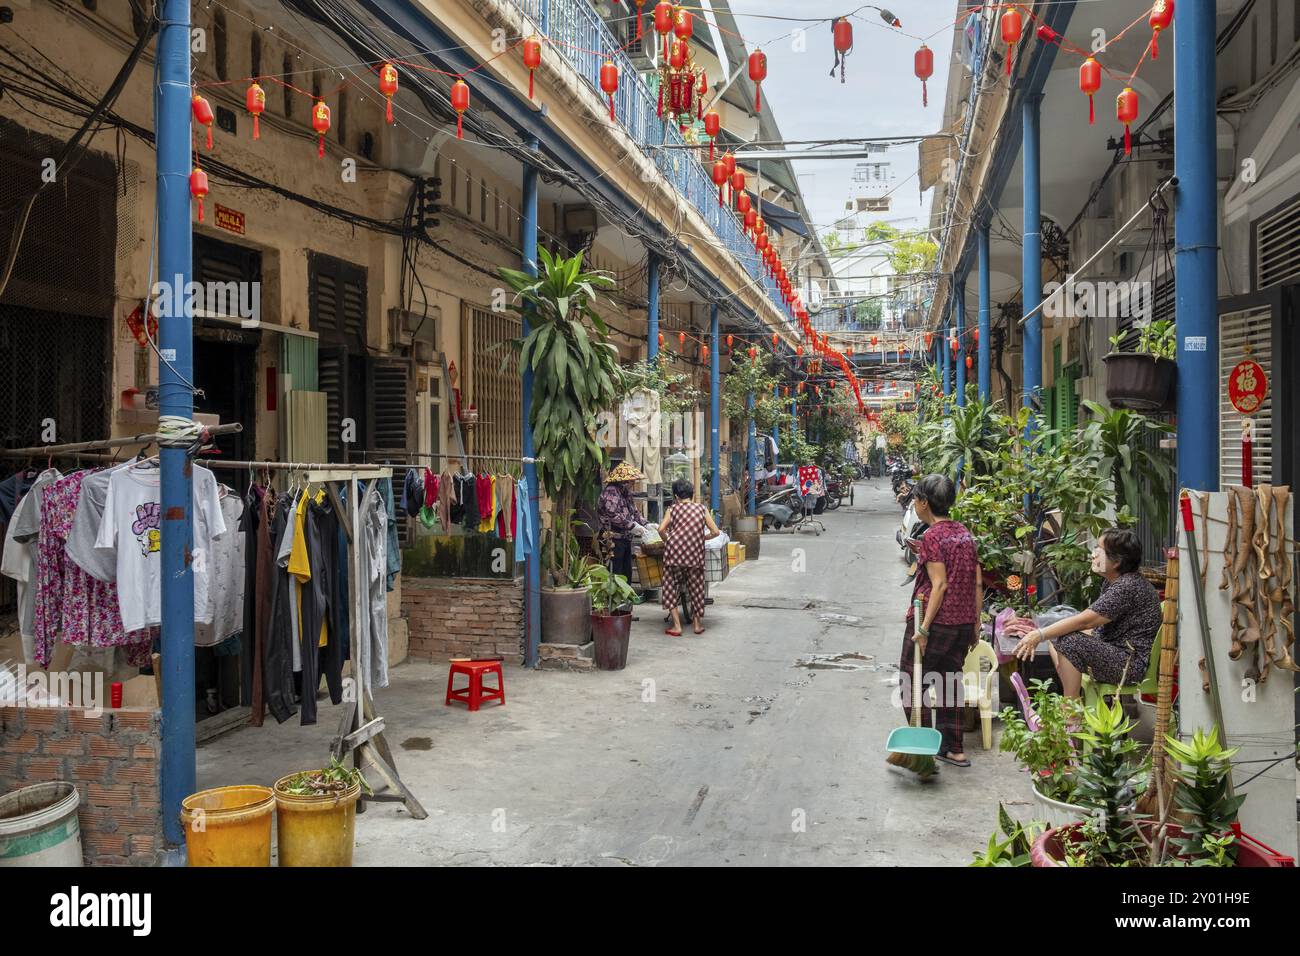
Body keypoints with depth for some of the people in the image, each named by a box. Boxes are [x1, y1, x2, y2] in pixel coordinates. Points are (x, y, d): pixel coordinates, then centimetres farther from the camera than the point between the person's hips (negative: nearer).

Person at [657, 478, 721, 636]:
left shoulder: (673, 509, 5)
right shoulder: (702, 508, 9)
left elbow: (661, 529, -6)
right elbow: (715, 532, 4)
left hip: (674, 551, -1)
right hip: (695, 554, 2)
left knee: (672, 587, 8)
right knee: (695, 587, 14)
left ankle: (677, 626, 2)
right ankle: (698, 624, 22)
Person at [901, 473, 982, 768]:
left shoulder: (932, 536, -13)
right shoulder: (964, 533, 8)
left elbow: (939, 585, -19)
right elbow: (978, 583, 8)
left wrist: (923, 628, -19)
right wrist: (976, 624, 14)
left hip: (935, 622, -7)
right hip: (963, 623, 7)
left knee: (912, 682, 7)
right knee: (950, 683, 15)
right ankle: (952, 749, 19)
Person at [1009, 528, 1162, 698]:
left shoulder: (1128, 586, -22)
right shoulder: (1112, 582, 10)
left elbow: (1084, 621, -26)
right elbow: (1092, 622, 7)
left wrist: (1039, 635, -25)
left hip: (1133, 664, -11)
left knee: (1070, 642, -25)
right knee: (1055, 638, 12)